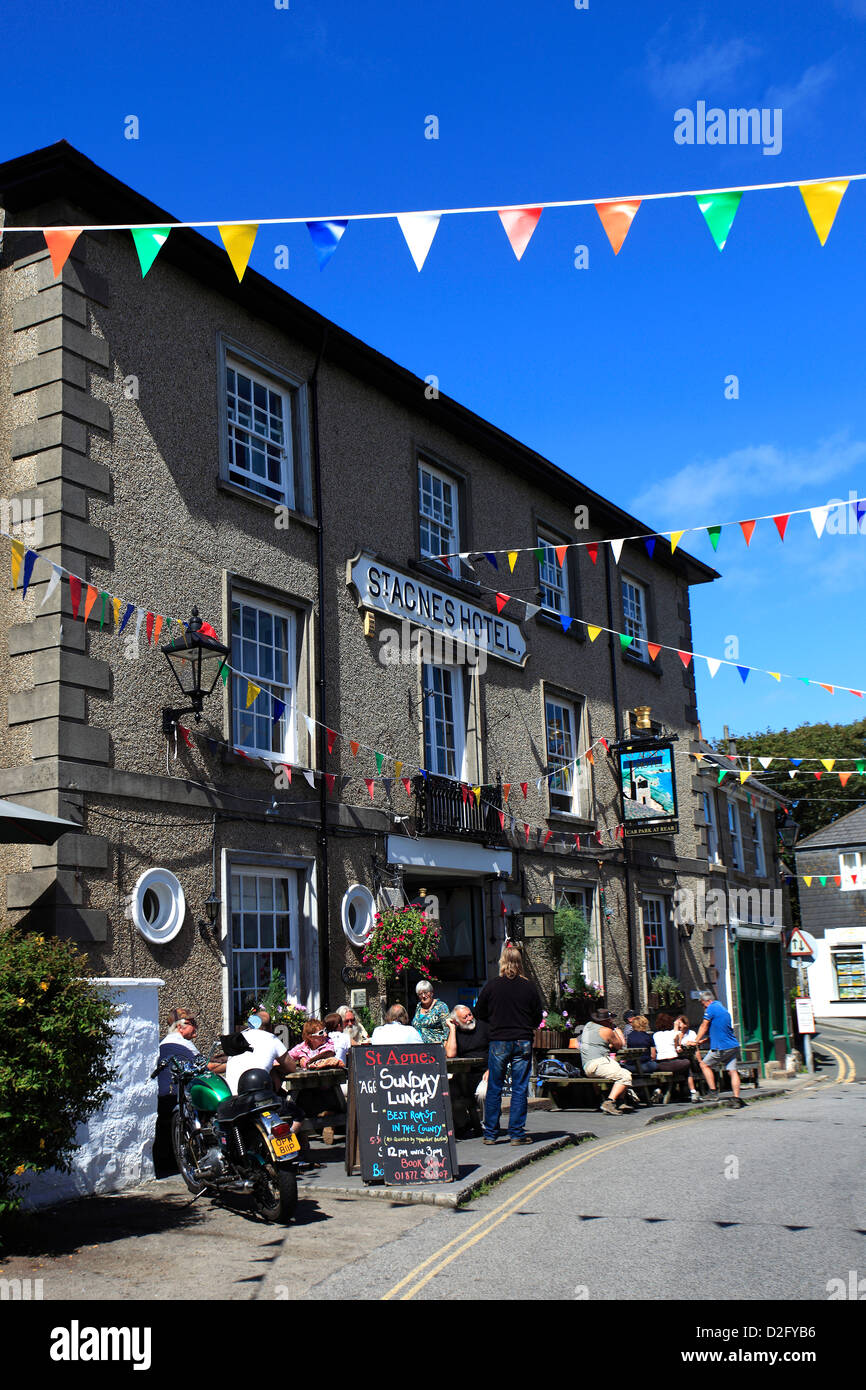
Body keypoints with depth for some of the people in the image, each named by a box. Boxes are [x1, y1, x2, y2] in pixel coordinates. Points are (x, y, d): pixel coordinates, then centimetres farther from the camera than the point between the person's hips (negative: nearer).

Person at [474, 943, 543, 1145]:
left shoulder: (491, 986, -4)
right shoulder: (529, 987, -3)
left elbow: (479, 1013, 5)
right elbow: (538, 1015, 5)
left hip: (498, 1042, 0)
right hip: (523, 1041, 0)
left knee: (494, 1089, 8)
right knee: (520, 1089, 5)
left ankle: (490, 1134, 11)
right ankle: (517, 1133, 6)